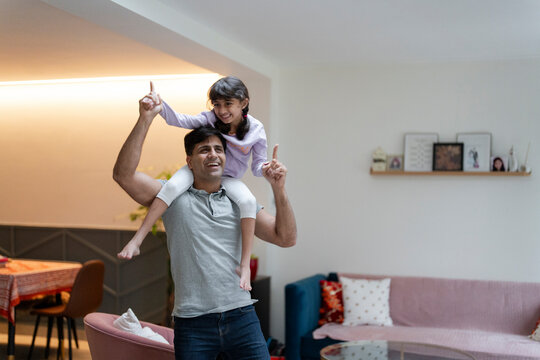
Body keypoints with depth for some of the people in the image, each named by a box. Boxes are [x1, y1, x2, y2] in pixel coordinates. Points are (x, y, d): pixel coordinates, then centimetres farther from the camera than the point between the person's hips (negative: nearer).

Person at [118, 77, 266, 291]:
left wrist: (266, 169, -31)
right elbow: (179, 120, -22)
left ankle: (245, 265, -26)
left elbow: (257, 166, -6)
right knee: (173, 185, -31)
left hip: (228, 179, 0)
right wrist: (159, 104, -40)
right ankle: (137, 241, -26)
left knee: (248, 201, -33)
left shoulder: (256, 130, -11)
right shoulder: (209, 119, -12)